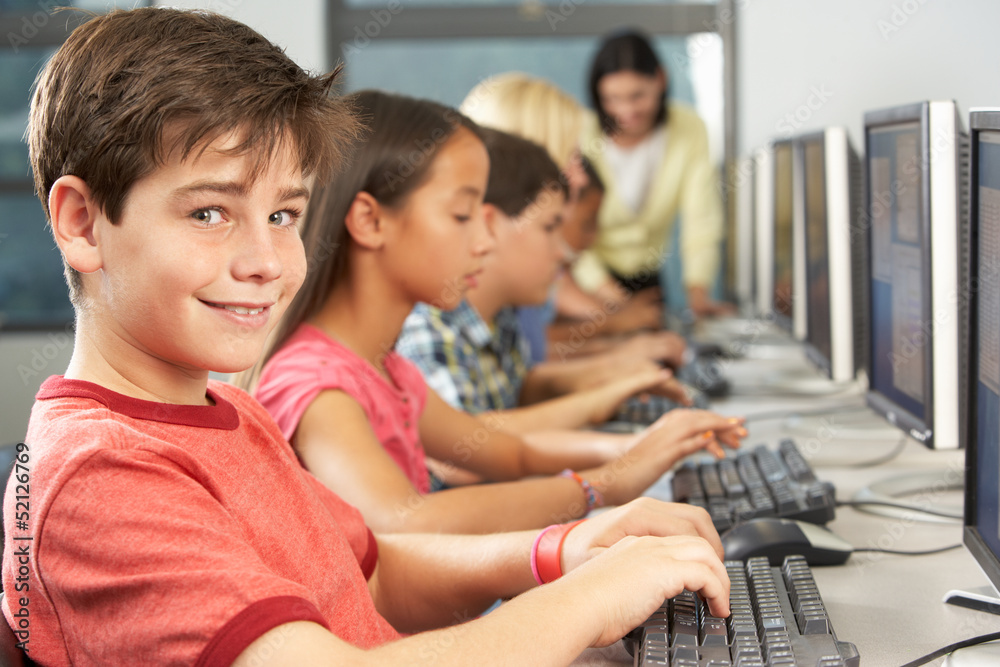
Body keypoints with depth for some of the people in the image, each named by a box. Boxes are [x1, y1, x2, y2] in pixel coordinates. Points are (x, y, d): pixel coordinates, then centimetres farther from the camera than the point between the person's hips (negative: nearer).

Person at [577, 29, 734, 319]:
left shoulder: (689, 129, -8)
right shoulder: (583, 136, -15)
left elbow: (702, 218, -10)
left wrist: (698, 292, -23)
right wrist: (606, 293, -32)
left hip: (647, 277, 2)